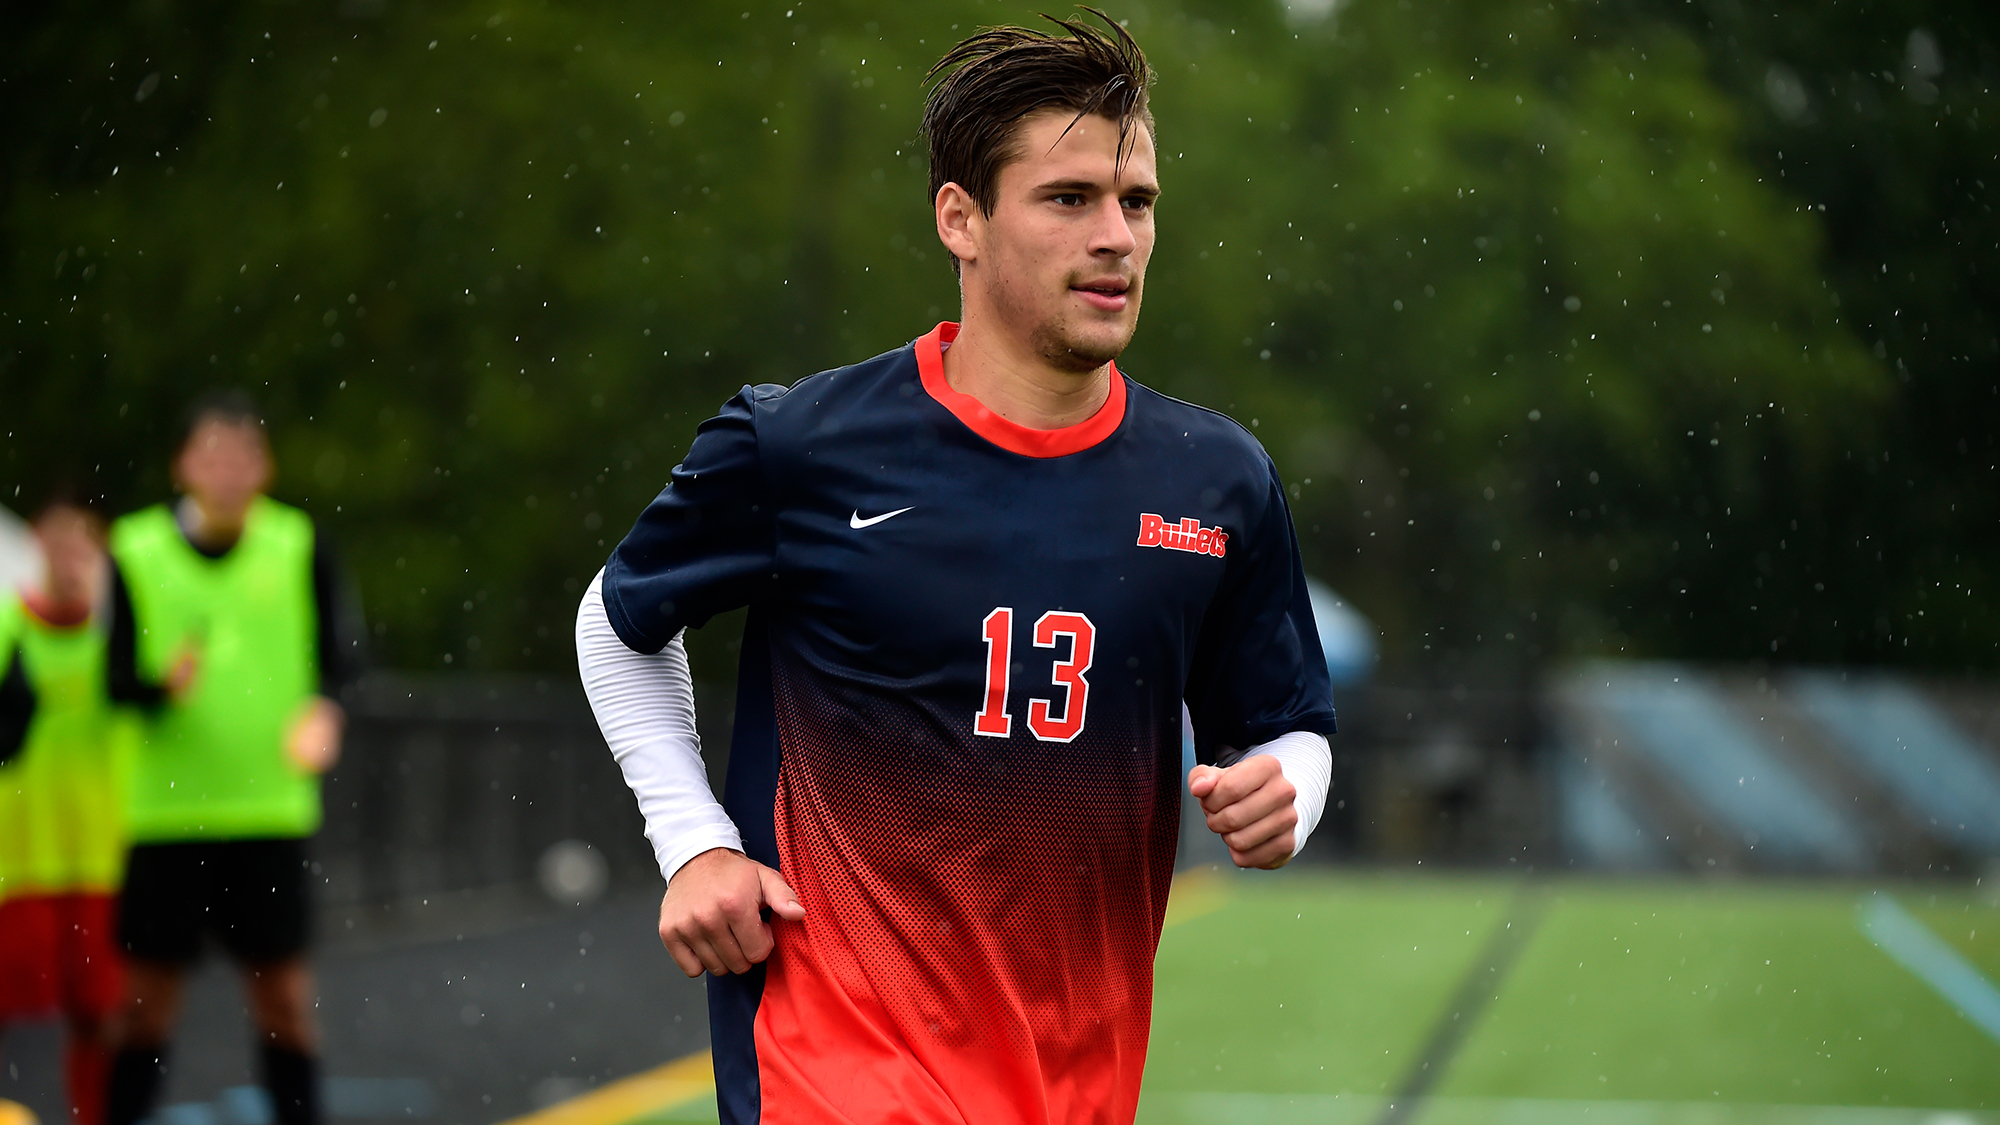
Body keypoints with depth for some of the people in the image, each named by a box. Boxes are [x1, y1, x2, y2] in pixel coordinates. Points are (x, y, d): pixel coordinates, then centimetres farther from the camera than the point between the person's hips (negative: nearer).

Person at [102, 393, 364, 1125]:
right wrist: (163, 684, -19)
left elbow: (341, 650, -1)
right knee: (147, 994, 2)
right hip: (166, 811, 0)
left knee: (283, 993, 1)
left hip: (270, 809, 0)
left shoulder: (299, 546, 4)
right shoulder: (135, 551, 3)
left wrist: (322, 707, -22)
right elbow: (116, 678, 2)